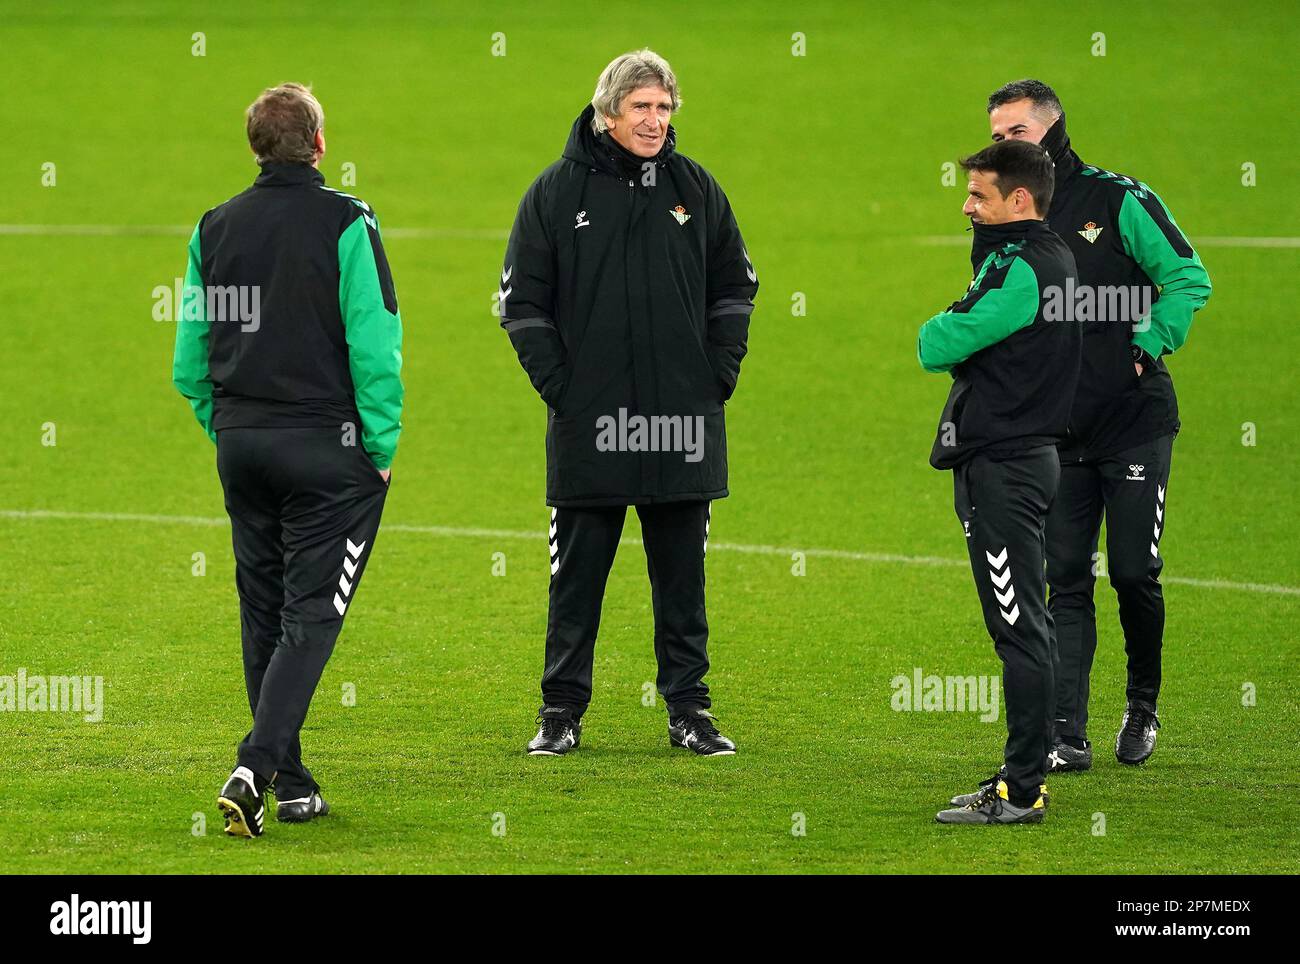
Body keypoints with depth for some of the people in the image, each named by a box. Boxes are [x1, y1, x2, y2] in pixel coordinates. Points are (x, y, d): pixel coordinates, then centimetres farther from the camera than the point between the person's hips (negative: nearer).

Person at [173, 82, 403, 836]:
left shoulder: (214, 230, 6)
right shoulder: (346, 224, -10)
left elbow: (190, 361, 9)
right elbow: (375, 348, -14)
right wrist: (382, 447, -5)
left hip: (241, 443, 5)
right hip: (326, 448, -5)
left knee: (264, 616, 13)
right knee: (312, 613, -3)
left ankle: (292, 786, 17)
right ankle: (256, 768, -18)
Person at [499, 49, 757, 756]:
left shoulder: (696, 189, 7)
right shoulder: (558, 192, 0)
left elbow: (735, 286, 15)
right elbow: (522, 300, 3)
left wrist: (719, 373, 5)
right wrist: (555, 382, -5)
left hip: (683, 421, 2)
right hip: (588, 423, -2)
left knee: (682, 577, 6)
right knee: (577, 576, 3)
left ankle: (689, 709, 13)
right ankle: (561, 711, 10)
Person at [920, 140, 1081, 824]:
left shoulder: (1024, 270, -16)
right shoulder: (1045, 259, 17)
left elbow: (937, 348, -17)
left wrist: (938, 328, 1)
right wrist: (954, 329, 3)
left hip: (1004, 468, -11)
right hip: (1014, 455, 11)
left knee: (1019, 630, -9)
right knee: (1019, 629, 13)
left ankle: (1023, 791, -8)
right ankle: (1021, 776, 19)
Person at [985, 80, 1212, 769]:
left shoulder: (1119, 201, -5)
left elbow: (1187, 278, -5)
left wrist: (1147, 348, -13)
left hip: (1135, 423, -4)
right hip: (1058, 431, 4)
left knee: (1134, 573, -1)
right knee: (1067, 581, -2)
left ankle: (1143, 706, 22)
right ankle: (1067, 734, -4)